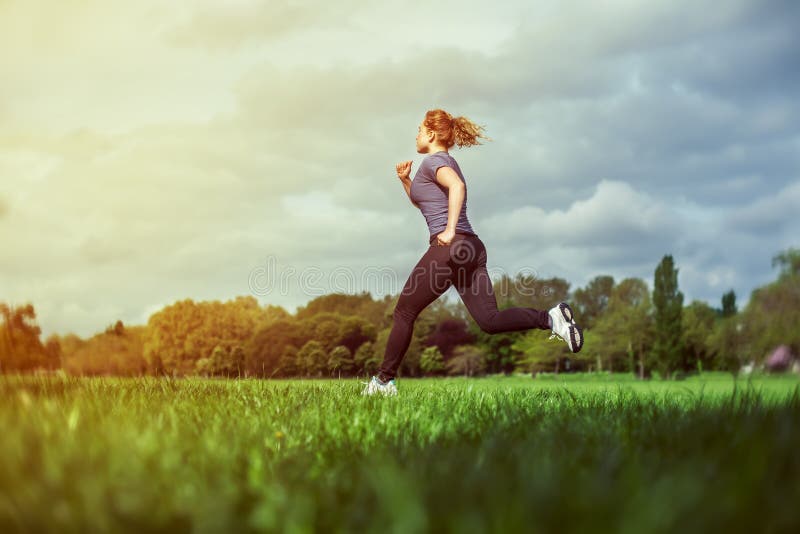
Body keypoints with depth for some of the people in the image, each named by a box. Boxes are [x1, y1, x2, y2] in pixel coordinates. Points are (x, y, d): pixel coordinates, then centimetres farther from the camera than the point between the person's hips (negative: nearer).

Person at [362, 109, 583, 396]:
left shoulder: (433, 161, -4)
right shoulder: (446, 162, 25)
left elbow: (457, 186, -26)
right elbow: (422, 201, 38)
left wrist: (449, 230, -30)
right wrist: (405, 180, 22)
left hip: (449, 247, -9)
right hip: (473, 248, 9)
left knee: (404, 313, 2)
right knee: (490, 321, 1)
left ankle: (384, 380, 8)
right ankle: (551, 318, -15)